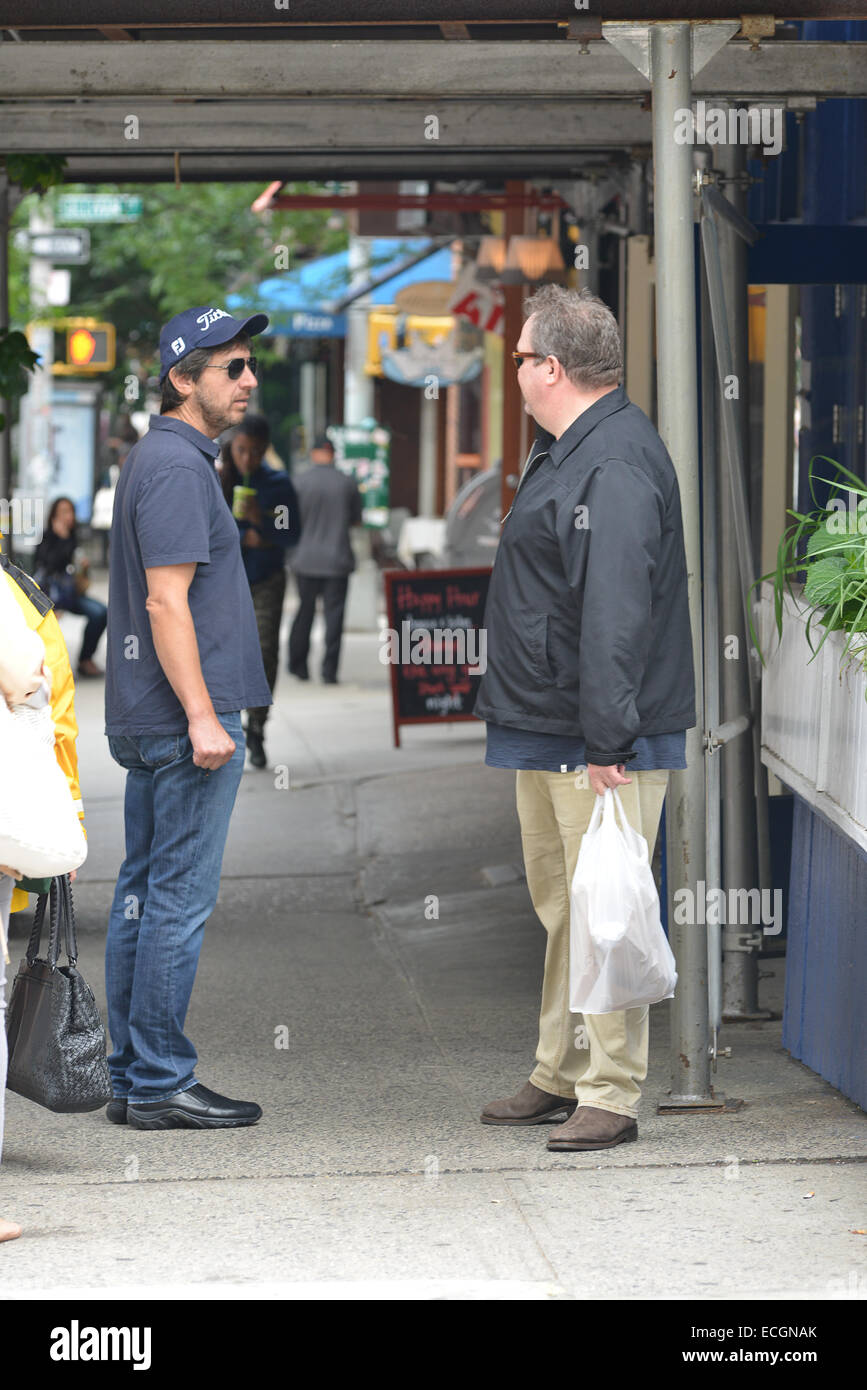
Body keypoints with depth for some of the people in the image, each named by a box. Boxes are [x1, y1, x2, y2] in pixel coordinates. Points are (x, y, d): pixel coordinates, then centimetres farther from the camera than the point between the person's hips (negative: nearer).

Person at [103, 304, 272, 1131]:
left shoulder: (156, 459, 17)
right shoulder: (176, 466, -14)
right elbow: (168, 603, -20)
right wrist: (203, 719, -22)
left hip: (147, 720, 10)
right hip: (183, 718, -10)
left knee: (143, 893, 10)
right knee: (179, 900, -7)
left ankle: (132, 1077, 14)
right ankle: (160, 1085, -4)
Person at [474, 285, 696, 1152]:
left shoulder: (615, 465, -19)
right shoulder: (563, 452, 15)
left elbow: (615, 612, -26)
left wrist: (607, 738, -29)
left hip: (599, 742, -11)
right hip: (543, 732, 11)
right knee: (560, 908, 16)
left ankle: (611, 1096, -3)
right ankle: (559, 1077, 26)